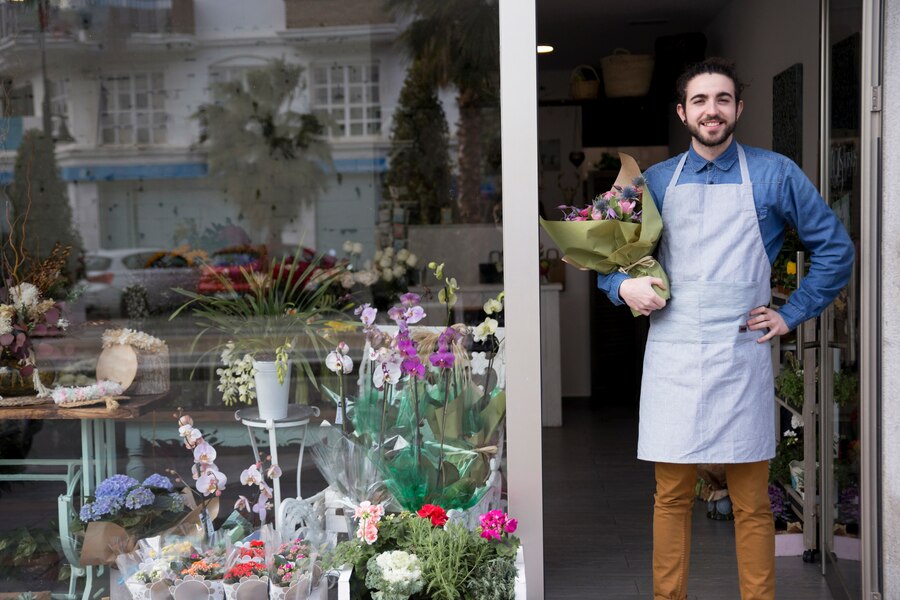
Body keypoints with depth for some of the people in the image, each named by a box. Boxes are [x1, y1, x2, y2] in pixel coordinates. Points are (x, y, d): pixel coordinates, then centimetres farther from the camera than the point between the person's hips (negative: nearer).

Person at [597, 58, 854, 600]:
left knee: (752, 504, 3)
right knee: (671, 496, 7)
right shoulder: (656, 180, 10)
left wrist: (792, 315, 3)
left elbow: (836, 248, 9)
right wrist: (623, 286, -3)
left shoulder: (773, 175, 4)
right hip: (672, 357, 2)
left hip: (741, 356, -2)